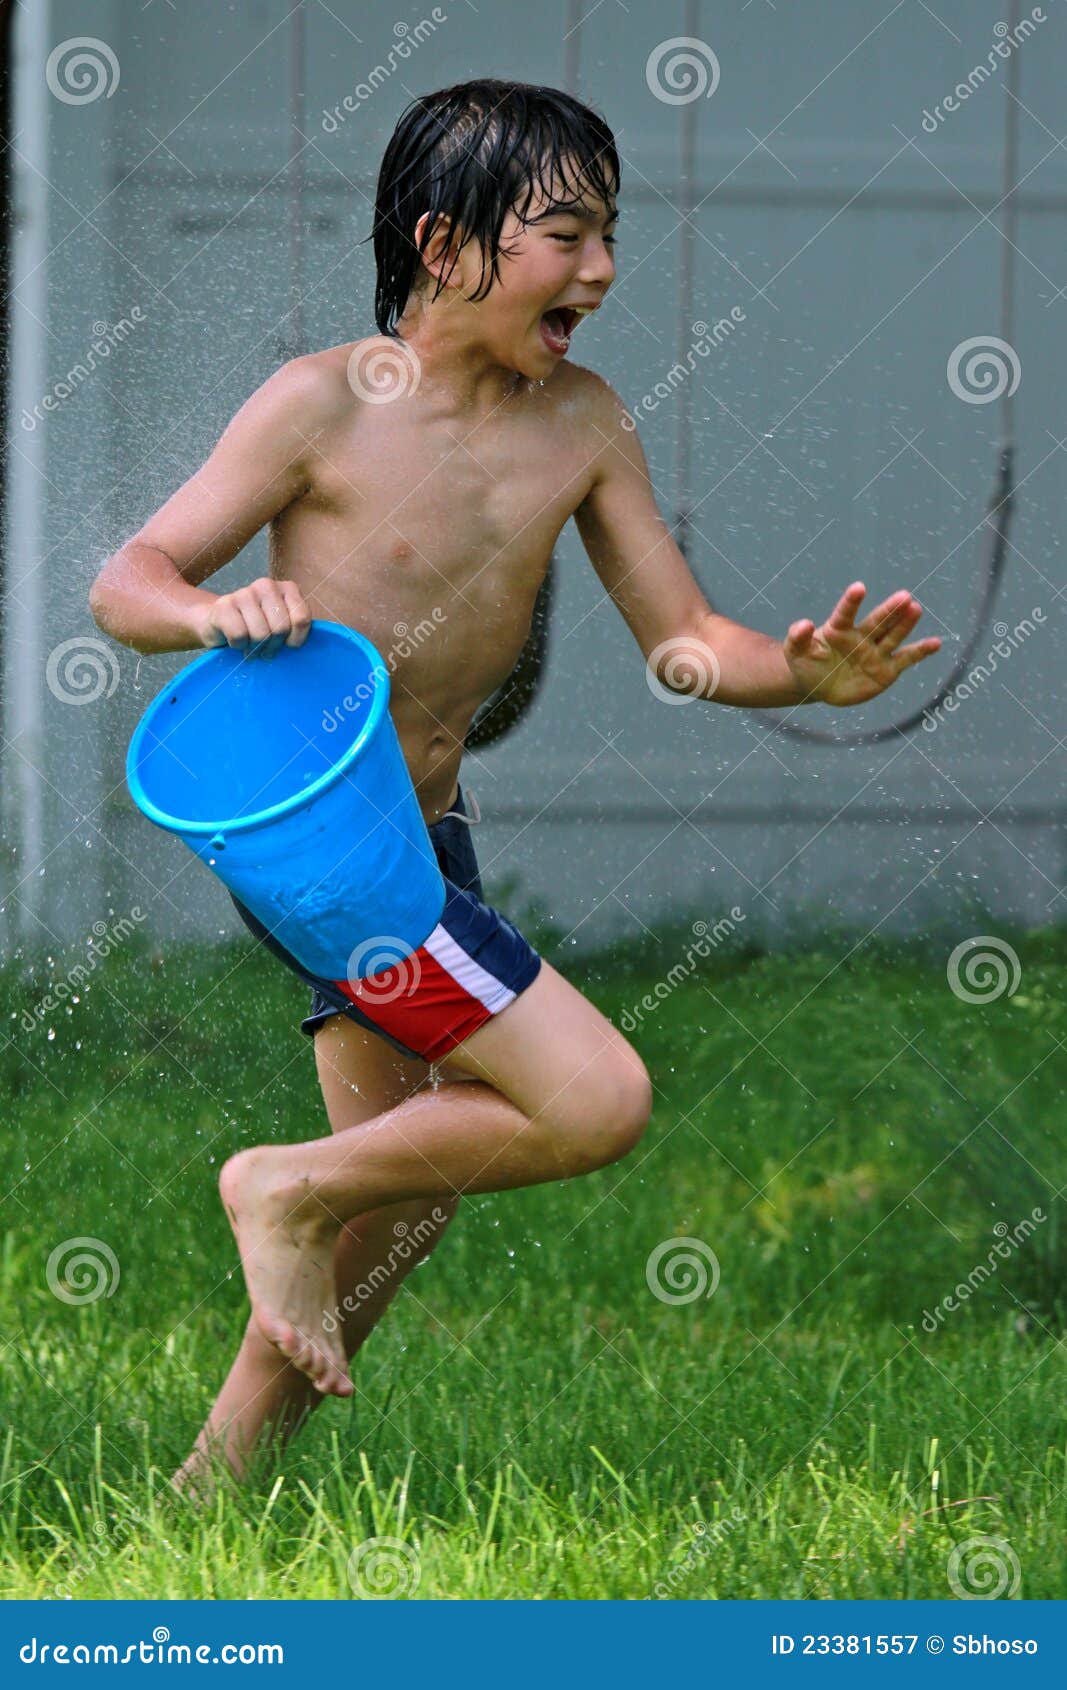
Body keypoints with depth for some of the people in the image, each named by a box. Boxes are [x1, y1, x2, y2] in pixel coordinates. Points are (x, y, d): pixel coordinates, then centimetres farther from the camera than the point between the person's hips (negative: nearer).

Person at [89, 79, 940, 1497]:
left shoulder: (582, 426, 2)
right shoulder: (327, 402, -13)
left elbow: (681, 640, 5)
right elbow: (125, 586, -11)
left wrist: (804, 675, -15)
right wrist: (217, 612, -33)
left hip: (425, 836, 8)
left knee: (407, 1186, 18)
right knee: (596, 1100, -16)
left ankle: (221, 1474, 33)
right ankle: (288, 1192, 2)